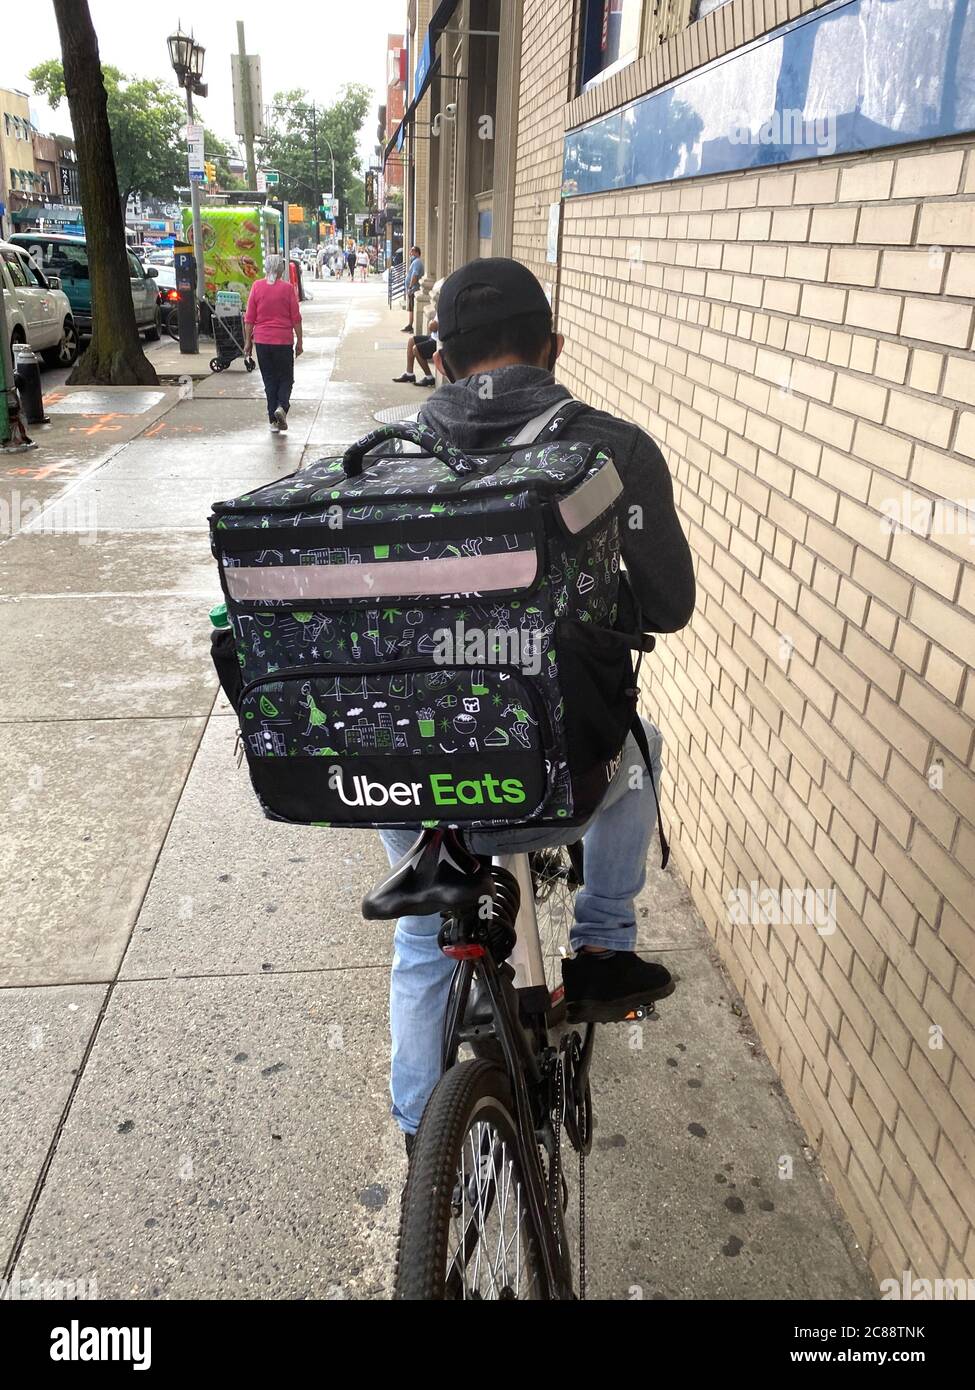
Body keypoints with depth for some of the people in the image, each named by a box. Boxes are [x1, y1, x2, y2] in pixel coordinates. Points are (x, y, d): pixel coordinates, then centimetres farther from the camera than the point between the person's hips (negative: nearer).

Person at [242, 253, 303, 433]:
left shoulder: (257, 286, 0)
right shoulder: (287, 288, -5)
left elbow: (249, 318, 1)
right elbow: (296, 318, -3)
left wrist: (248, 341, 8)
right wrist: (299, 341, 5)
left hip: (262, 340, 2)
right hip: (283, 340, -2)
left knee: (269, 380, 10)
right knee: (285, 378, 10)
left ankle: (273, 420, 8)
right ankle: (282, 406, -16)